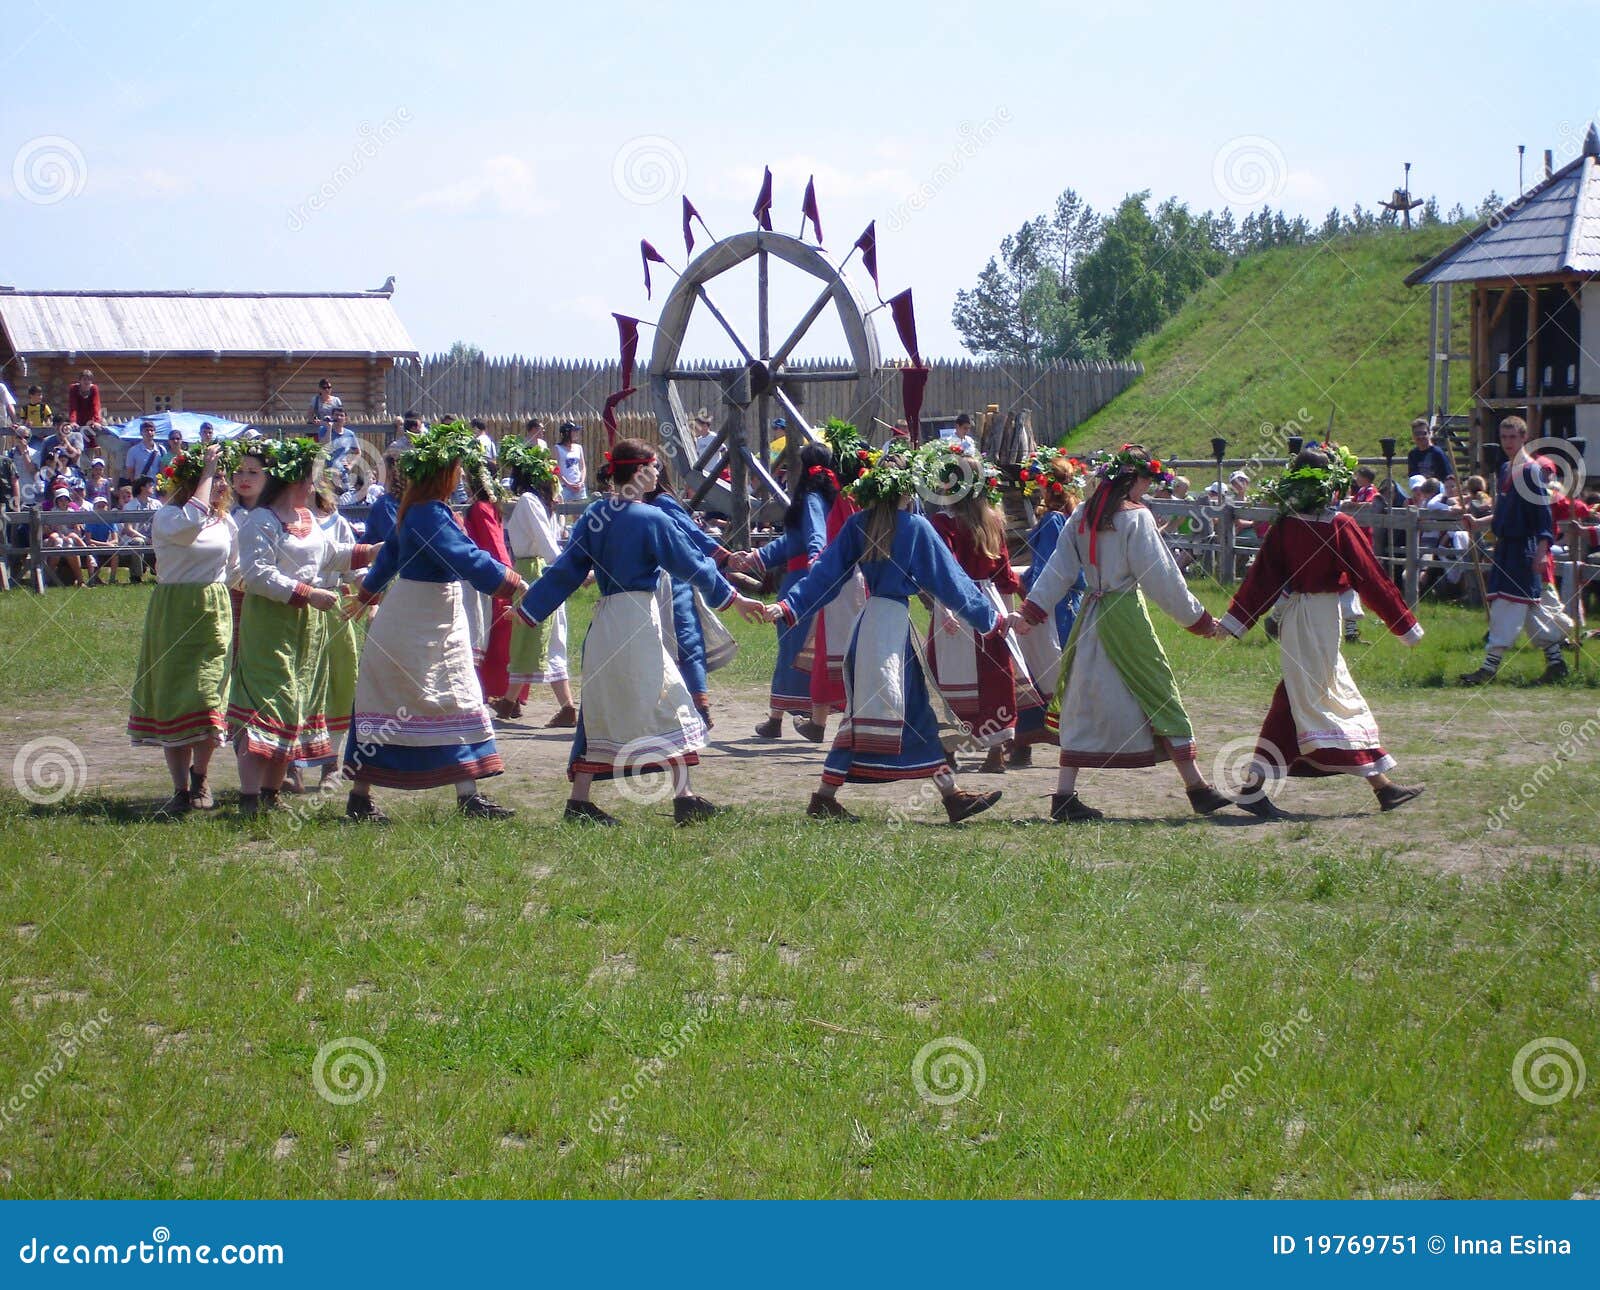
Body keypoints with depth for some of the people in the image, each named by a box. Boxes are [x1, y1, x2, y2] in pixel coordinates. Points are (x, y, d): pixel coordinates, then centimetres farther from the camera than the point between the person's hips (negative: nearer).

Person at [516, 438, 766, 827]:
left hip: (604, 620, 6)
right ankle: (684, 798, -3)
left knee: (599, 710, 10)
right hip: (639, 618, -6)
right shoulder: (651, 519, -10)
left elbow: (566, 569, 8)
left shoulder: (594, 515, 7)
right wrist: (733, 598, 5)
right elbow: (690, 564, -5)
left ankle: (579, 801, 8)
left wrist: (528, 608, 15)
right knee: (668, 701, 0)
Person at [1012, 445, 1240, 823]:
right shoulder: (1136, 517, -11)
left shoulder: (1082, 516, 7)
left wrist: (1030, 612, 5)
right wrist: (1198, 618, -2)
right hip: (1126, 614, -6)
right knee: (1161, 698, 3)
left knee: (1083, 705, 8)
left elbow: (1058, 569, 4)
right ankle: (1197, 789, 9)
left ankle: (1064, 796, 3)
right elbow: (1160, 577, -10)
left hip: (1090, 616, 6)